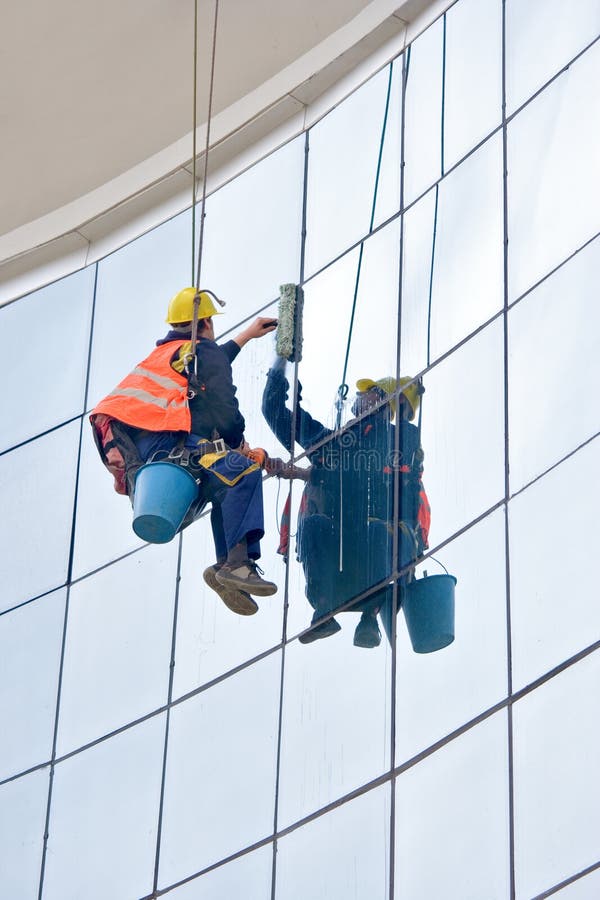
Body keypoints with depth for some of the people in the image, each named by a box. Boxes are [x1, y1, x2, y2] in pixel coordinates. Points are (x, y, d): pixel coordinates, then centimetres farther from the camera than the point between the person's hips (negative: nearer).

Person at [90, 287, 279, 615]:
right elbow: (223, 410, -4)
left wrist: (246, 335, 68)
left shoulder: (165, 353, 35)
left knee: (223, 487, 19)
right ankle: (238, 563, -34)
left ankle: (225, 567, 1)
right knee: (243, 472, -21)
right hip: (158, 443, -9)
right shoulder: (205, 350, 8)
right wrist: (239, 444, 15)